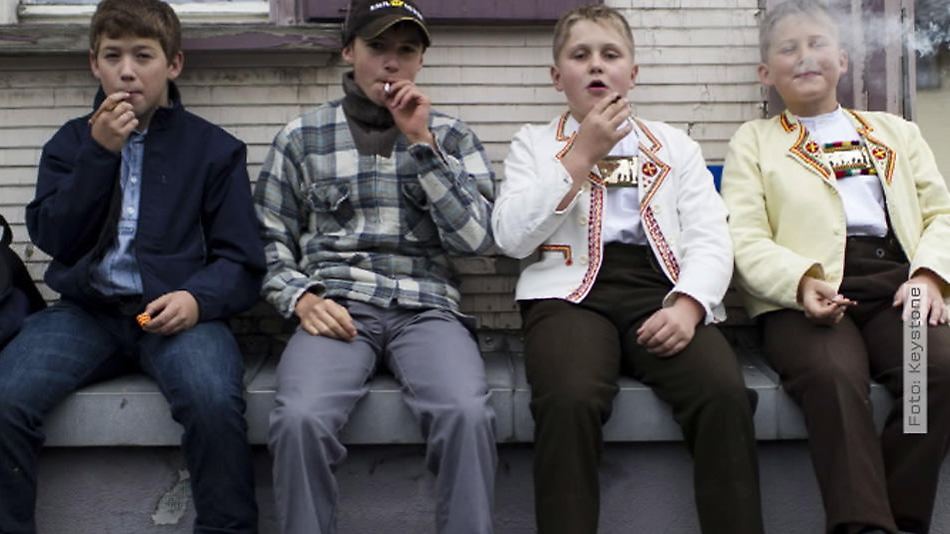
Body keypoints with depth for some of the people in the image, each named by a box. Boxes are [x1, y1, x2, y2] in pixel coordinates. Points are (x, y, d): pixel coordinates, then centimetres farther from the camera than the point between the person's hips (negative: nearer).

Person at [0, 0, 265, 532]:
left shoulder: (214, 147, 7)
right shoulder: (73, 140, 15)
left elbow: (241, 261, 3)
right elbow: (52, 238, 2)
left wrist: (198, 297, -19)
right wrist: (100, 152, -8)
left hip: (173, 311, -2)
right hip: (85, 310, 3)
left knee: (215, 403, -33)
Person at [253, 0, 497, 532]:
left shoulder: (452, 135, 13)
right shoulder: (301, 136, 13)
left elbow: (476, 239, 1)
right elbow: (270, 243, 13)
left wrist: (422, 143, -4)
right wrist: (302, 297, -7)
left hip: (427, 308, 0)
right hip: (336, 308, 0)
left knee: (468, 414, -32)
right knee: (300, 419, -31)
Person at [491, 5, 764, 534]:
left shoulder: (676, 145, 22)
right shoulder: (535, 142, 18)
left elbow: (710, 239, 9)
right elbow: (513, 238, 2)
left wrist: (688, 304, -12)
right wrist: (581, 156, 0)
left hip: (661, 291, 2)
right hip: (573, 292, -1)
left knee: (725, 395, -29)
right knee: (570, 400, -35)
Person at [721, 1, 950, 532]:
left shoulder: (896, 130, 27)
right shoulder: (753, 140, 17)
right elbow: (747, 240, 4)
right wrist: (803, 281, -17)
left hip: (898, 284, 3)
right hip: (806, 295, -2)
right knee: (835, 376, -35)